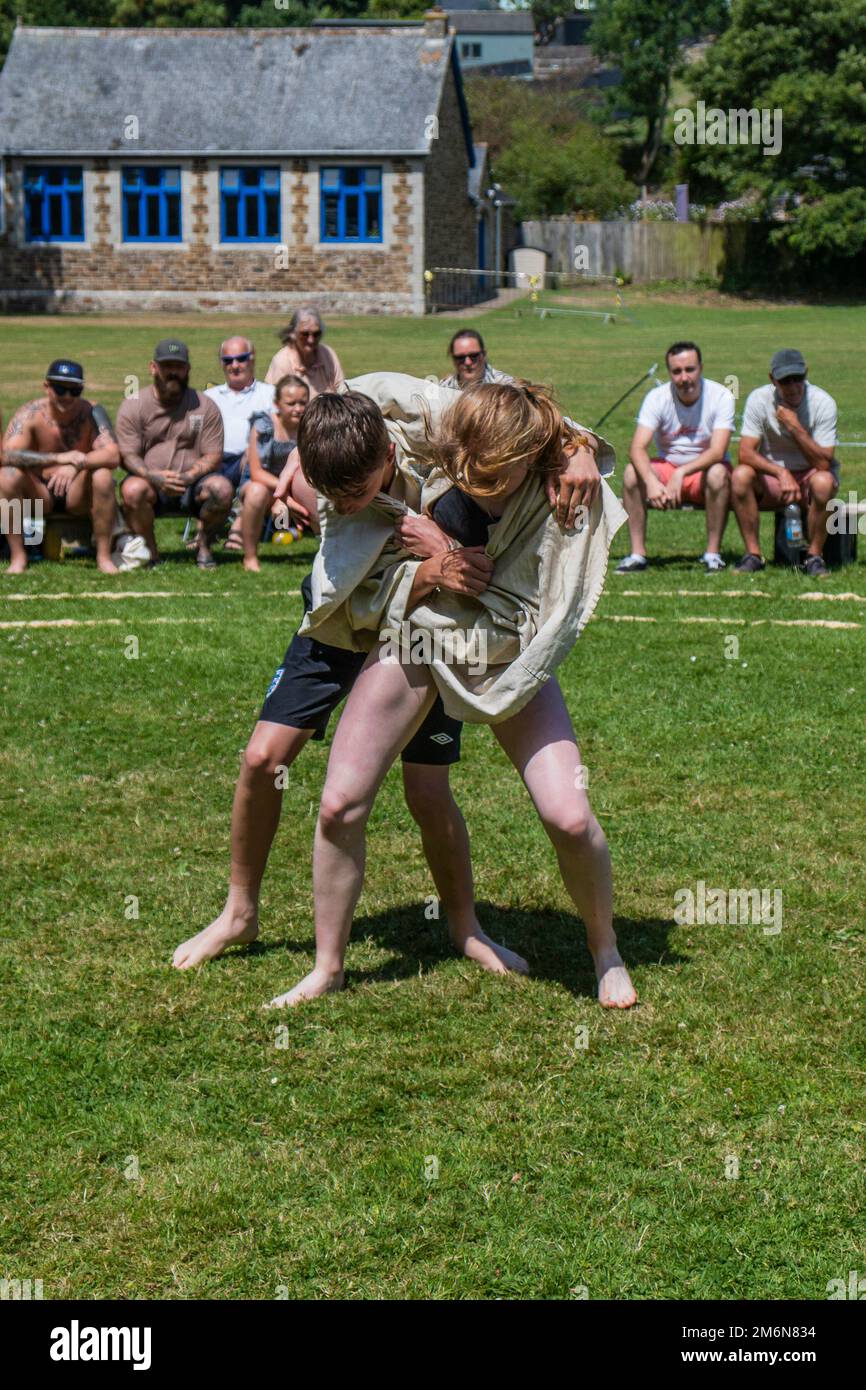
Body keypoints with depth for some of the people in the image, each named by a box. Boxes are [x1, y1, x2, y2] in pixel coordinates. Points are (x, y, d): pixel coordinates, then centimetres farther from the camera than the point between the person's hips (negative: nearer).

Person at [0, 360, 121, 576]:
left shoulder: (91, 412, -11)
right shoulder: (30, 414, -12)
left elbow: (113, 456, -24)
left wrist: (76, 465, -42)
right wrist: (60, 458, -38)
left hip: (78, 494, 0)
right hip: (39, 494, 0)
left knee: (103, 476, -30)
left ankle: (104, 556, -20)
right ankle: (18, 557, -18)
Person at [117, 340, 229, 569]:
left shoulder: (204, 406, 6)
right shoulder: (133, 406, 3)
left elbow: (213, 455, 1)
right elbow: (127, 456, -4)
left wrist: (189, 476, -21)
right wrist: (155, 477, -24)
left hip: (193, 484, 1)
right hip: (151, 483, -1)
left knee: (222, 489, -30)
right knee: (132, 490, -35)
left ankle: (203, 546, -3)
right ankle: (149, 550, -10)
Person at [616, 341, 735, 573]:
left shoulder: (720, 396, -15)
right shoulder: (657, 397, -11)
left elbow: (718, 451, -25)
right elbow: (638, 448, -22)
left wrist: (681, 473, -39)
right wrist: (651, 481, -41)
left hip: (704, 469, -2)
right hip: (668, 468, 2)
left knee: (718, 473, -35)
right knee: (632, 472, -26)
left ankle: (713, 553, -23)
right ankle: (637, 554, -20)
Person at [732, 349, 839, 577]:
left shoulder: (823, 402, -15)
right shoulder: (759, 399, -11)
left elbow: (823, 463, -21)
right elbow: (746, 453, -18)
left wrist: (795, 427, -30)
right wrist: (782, 474, -32)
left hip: (809, 475, -1)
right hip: (770, 476, 1)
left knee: (823, 481, -35)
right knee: (741, 475, -29)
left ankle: (814, 556, -18)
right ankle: (753, 554, -18)